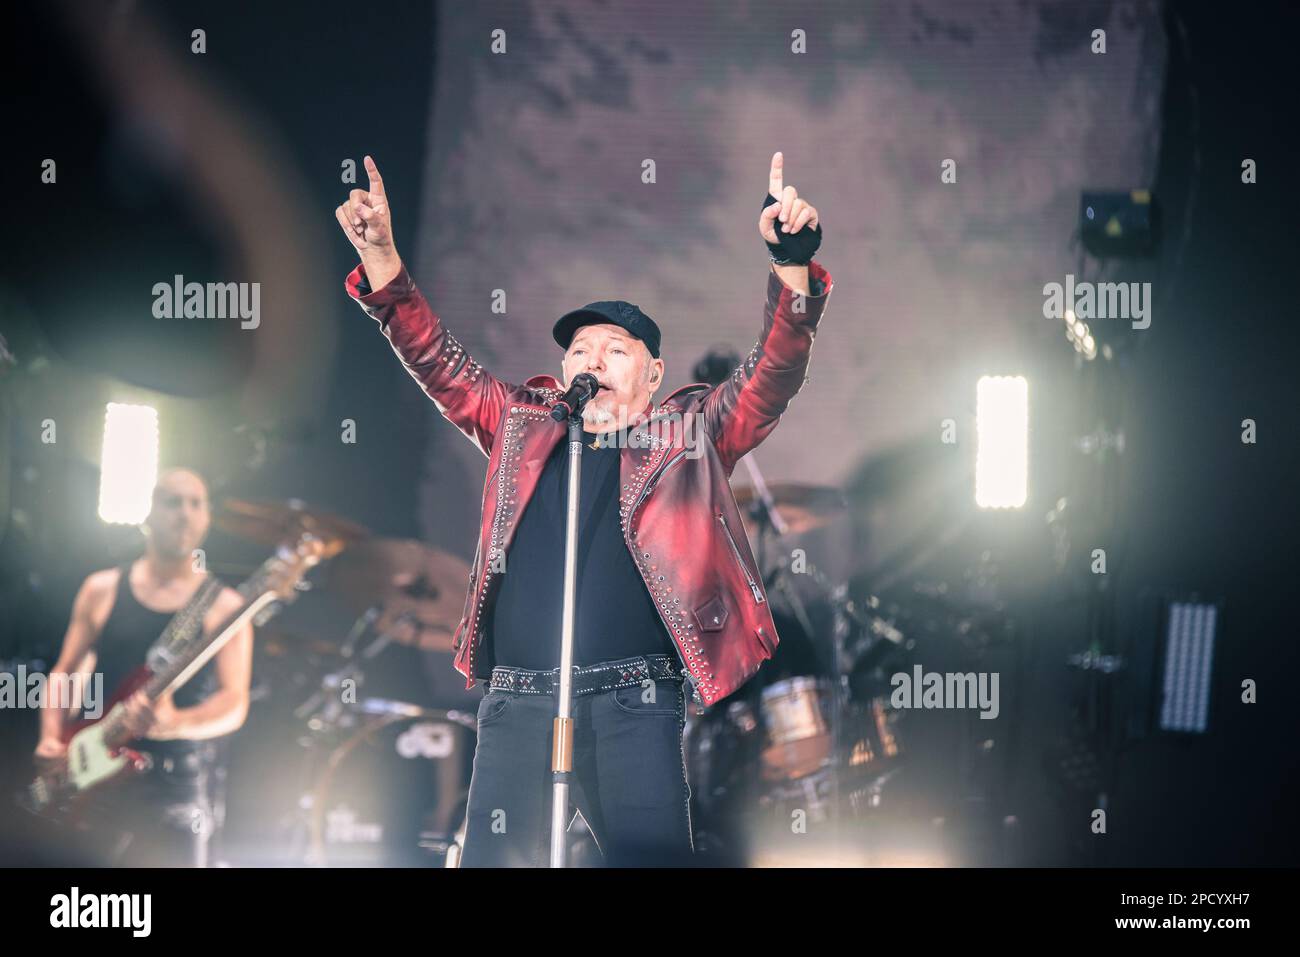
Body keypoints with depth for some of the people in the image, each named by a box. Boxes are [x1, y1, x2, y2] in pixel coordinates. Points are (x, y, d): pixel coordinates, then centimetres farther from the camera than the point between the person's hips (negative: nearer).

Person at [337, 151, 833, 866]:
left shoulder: (688, 436, 11)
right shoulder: (522, 424, 19)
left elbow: (772, 374, 0)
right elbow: (440, 364, 18)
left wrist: (792, 266, -15)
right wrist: (380, 259, 7)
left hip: (633, 703, -2)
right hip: (516, 699, 3)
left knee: (652, 857, -8)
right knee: (495, 861, -3)